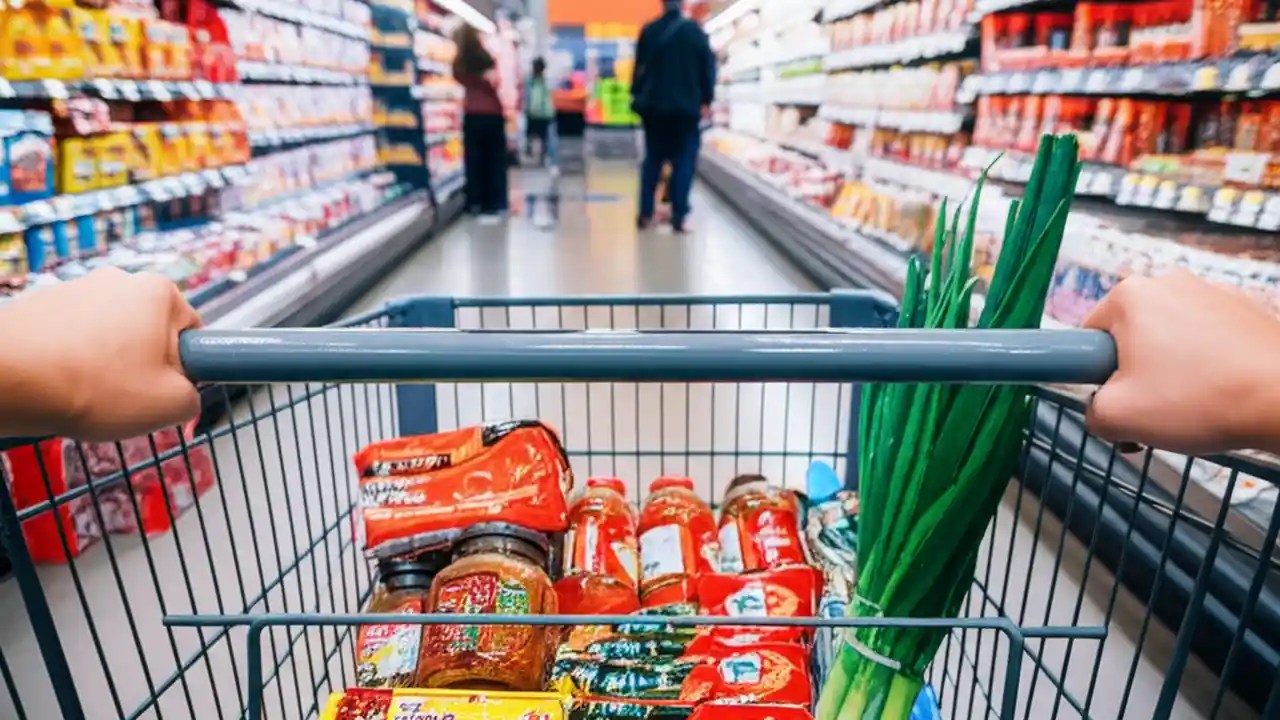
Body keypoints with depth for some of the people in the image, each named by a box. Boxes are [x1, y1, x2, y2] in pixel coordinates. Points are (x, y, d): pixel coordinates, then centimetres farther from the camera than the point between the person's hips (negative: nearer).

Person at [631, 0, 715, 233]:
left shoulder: (648, 31, 6)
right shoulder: (694, 30, -3)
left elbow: (639, 67, 10)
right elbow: (708, 65, -3)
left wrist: (638, 97, 18)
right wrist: (706, 99, 5)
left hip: (653, 105, 4)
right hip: (686, 106, -3)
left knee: (652, 160, 12)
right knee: (684, 162, 0)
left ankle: (645, 214, 10)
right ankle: (679, 217, -6)